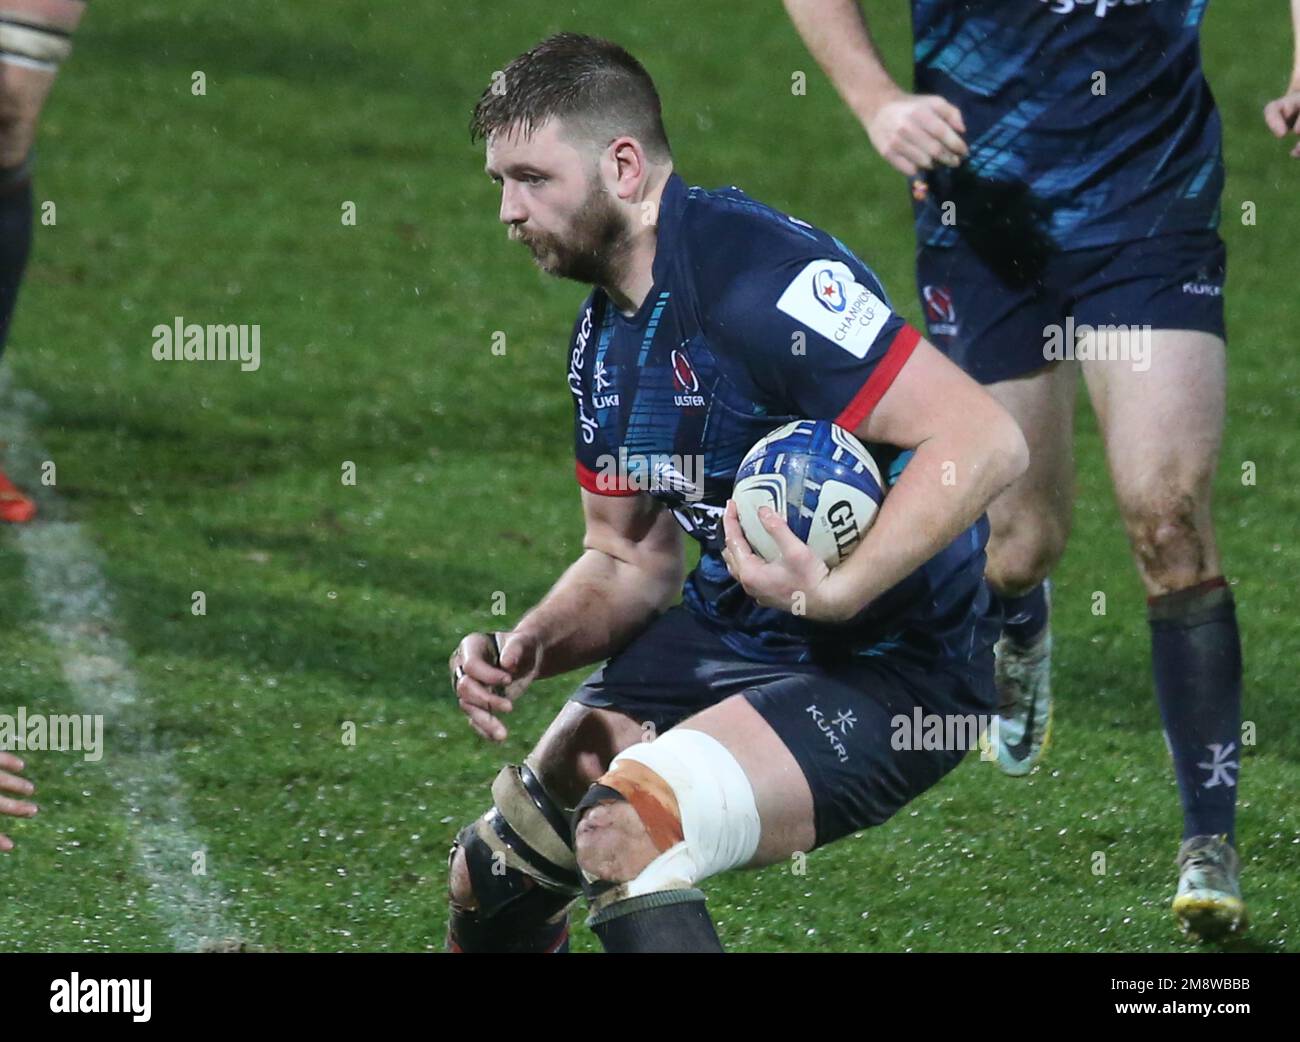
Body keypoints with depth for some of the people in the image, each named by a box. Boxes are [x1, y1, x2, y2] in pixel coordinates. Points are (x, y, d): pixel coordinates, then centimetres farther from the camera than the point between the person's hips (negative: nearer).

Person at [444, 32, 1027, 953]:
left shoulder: (753, 272, -23)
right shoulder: (604, 339, 9)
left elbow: (988, 441, -28)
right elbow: (628, 559, 16)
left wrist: (839, 591, -36)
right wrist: (525, 650, -4)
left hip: (889, 670, -10)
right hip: (724, 638, 10)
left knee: (626, 830, -31)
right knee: (494, 874, 8)